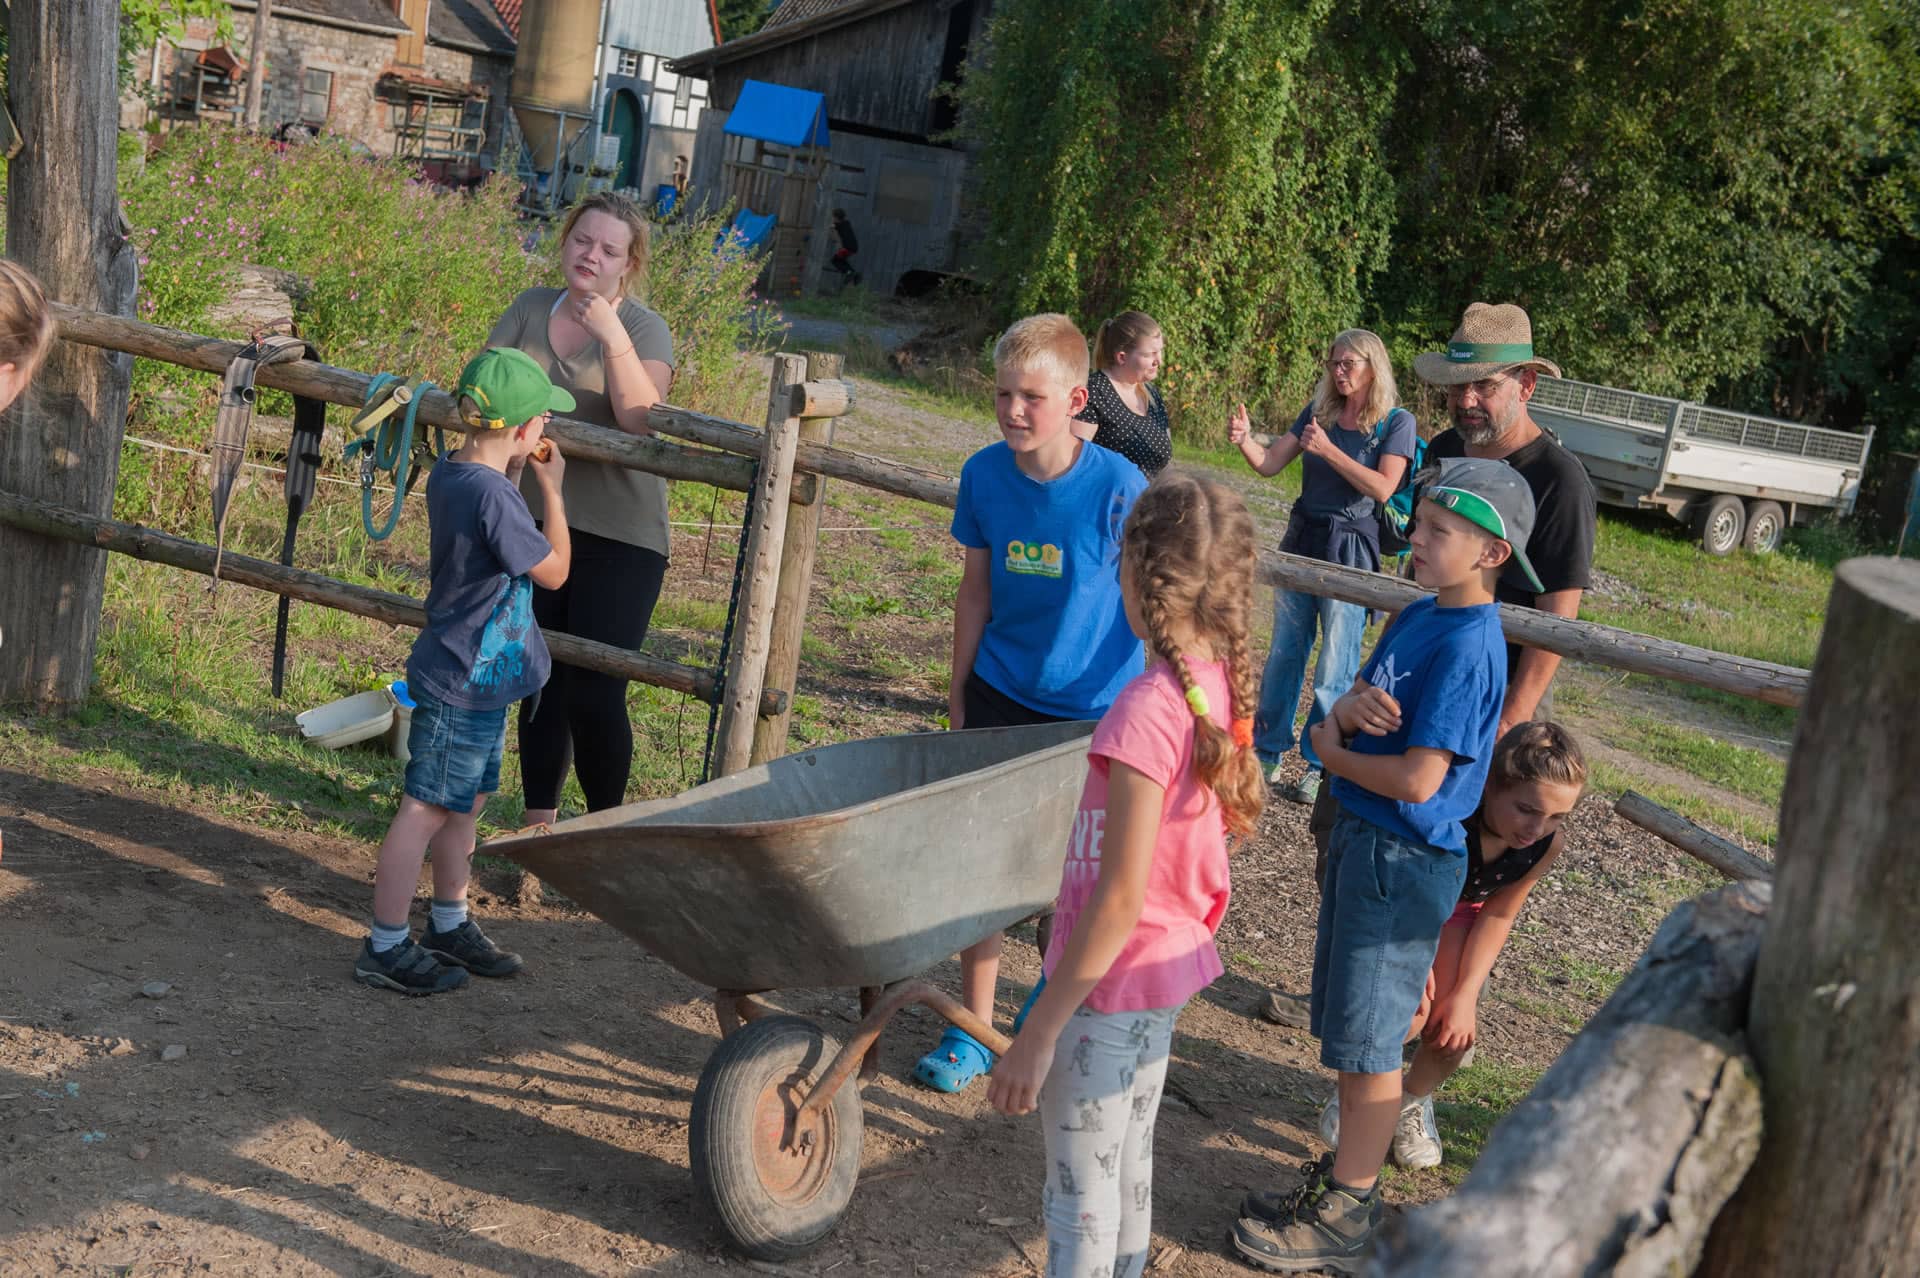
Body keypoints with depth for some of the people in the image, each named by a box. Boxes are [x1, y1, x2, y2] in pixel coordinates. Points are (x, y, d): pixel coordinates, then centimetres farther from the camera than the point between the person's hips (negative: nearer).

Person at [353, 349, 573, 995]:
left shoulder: (450, 475, 3)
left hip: (467, 677, 10)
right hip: (467, 684, -10)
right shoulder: (494, 496, -26)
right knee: (426, 810, 1)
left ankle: (450, 925, 36)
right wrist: (552, 487, -5)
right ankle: (385, 948, 11)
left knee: (465, 802, 21)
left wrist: (516, 476, 10)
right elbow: (553, 570, -14)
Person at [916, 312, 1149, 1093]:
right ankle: (972, 1029, 14)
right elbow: (976, 589, 4)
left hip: (1095, 707, -3)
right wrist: (958, 695, 8)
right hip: (1002, 697, 3)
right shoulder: (985, 475, -8)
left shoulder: (1117, 487, -19)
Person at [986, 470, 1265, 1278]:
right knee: (1127, 1166, 25)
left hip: (1113, 978, -8)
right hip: (1170, 963, 8)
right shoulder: (1221, 685, -3)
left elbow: (1120, 899, -26)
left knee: (1081, 1197, 7)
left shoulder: (1148, 709, -28)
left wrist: (1039, 1033, -21)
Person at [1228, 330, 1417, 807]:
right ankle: (1268, 751, 22)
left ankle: (1321, 764, 10)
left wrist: (1328, 450, -21)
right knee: (1283, 653, 11)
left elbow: (1383, 487, -17)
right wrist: (1245, 439, -19)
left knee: (1334, 668, 0)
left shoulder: (1396, 422, -5)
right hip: (1301, 540, 5)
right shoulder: (1318, 411, 7)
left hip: (1349, 551, -5)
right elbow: (1269, 464, 2)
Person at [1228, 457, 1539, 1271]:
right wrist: (1352, 707, -14)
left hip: (1405, 858, -9)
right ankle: (1350, 1175, 33)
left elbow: (1418, 780, -25)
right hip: (1361, 837, 9)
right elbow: (1347, 710, 10)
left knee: (1367, 1041, 1)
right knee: (1351, 1027, 18)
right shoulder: (1418, 616, 7)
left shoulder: (1467, 649, -21)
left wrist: (1331, 750, -10)